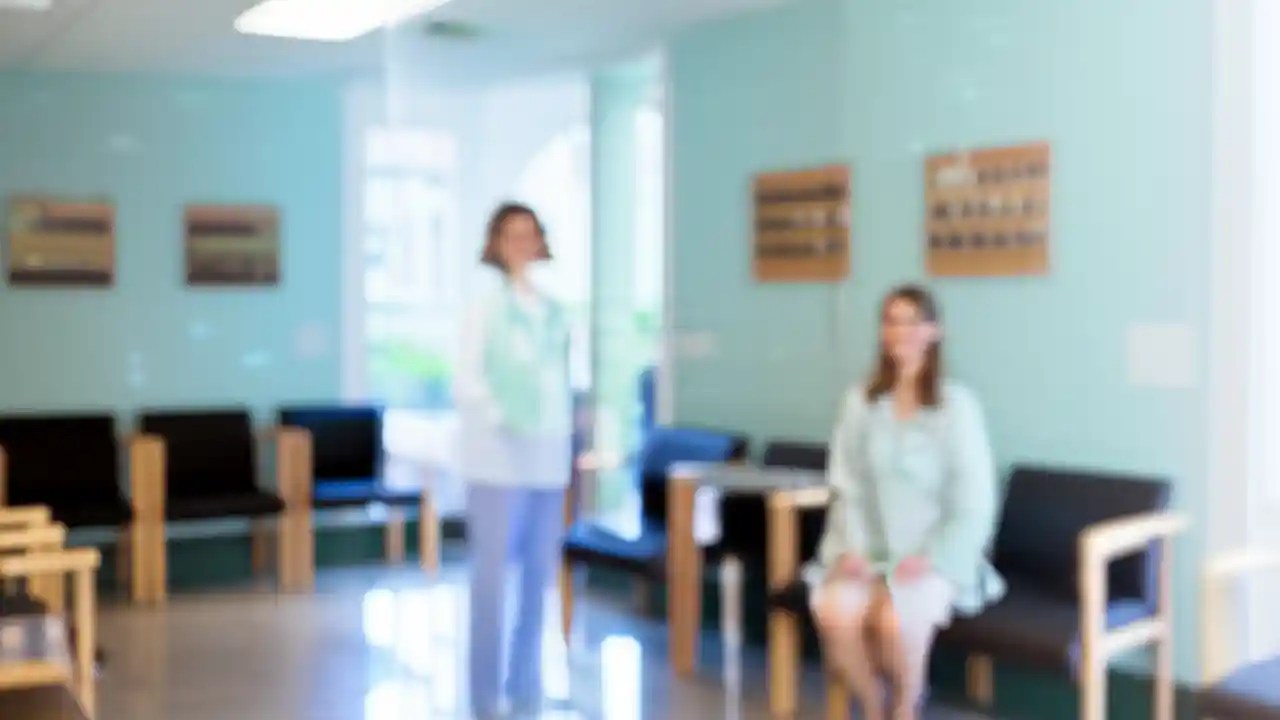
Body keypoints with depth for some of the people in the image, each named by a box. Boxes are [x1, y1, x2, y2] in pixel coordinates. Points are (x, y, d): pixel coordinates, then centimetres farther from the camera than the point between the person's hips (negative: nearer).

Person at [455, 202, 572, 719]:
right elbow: (466, 383, -7)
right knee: (492, 578, -5)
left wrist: (565, 435, 5)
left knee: (539, 579, 9)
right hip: (499, 460, -5)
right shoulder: (485, 308, -2)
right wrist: (502, 422, -18)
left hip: (548, 462, 5)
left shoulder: (555, 313, 13)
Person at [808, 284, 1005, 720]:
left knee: (896, 618, -32)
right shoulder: (860, 402, 6)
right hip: (869, 551, 3)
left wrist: (930, 559, -16)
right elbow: (847, 488, 4)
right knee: (833, 611, -28)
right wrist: (852, 548, -11)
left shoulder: (956, 404, -4)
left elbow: (975, 504, -6)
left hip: (934, 558, -3)